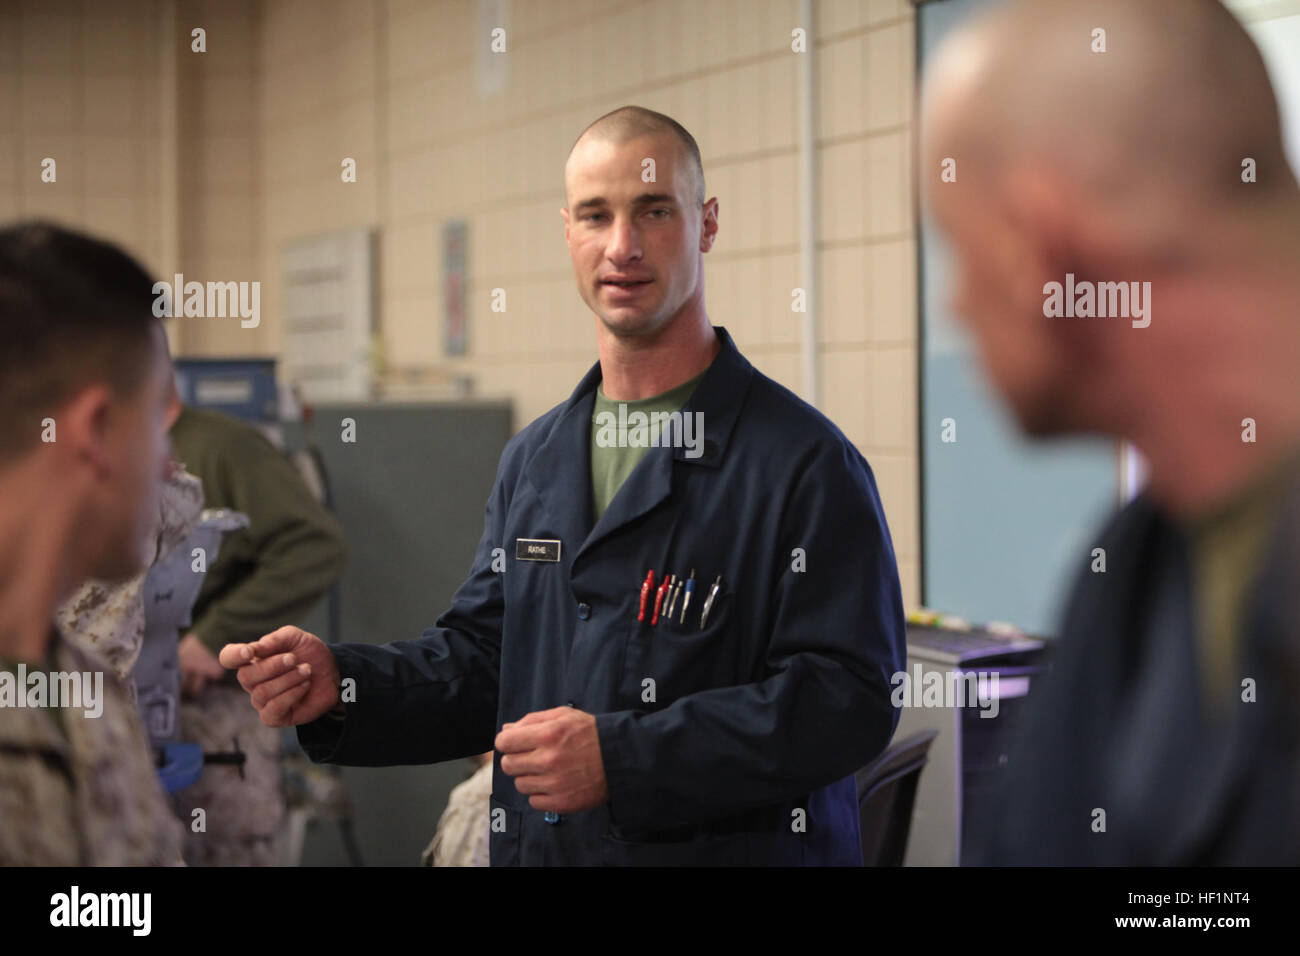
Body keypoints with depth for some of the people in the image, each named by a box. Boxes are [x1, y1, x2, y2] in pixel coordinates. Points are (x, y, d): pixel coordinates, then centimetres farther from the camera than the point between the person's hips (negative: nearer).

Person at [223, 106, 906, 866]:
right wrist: (338, 683, -4)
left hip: (735, 847, -6)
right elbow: (482, 656, 13)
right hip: (539, 846, 6)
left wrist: (621, 758, -25)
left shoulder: (805, 461, -13)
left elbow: (851, 696, -20)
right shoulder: (533, 460, 9)